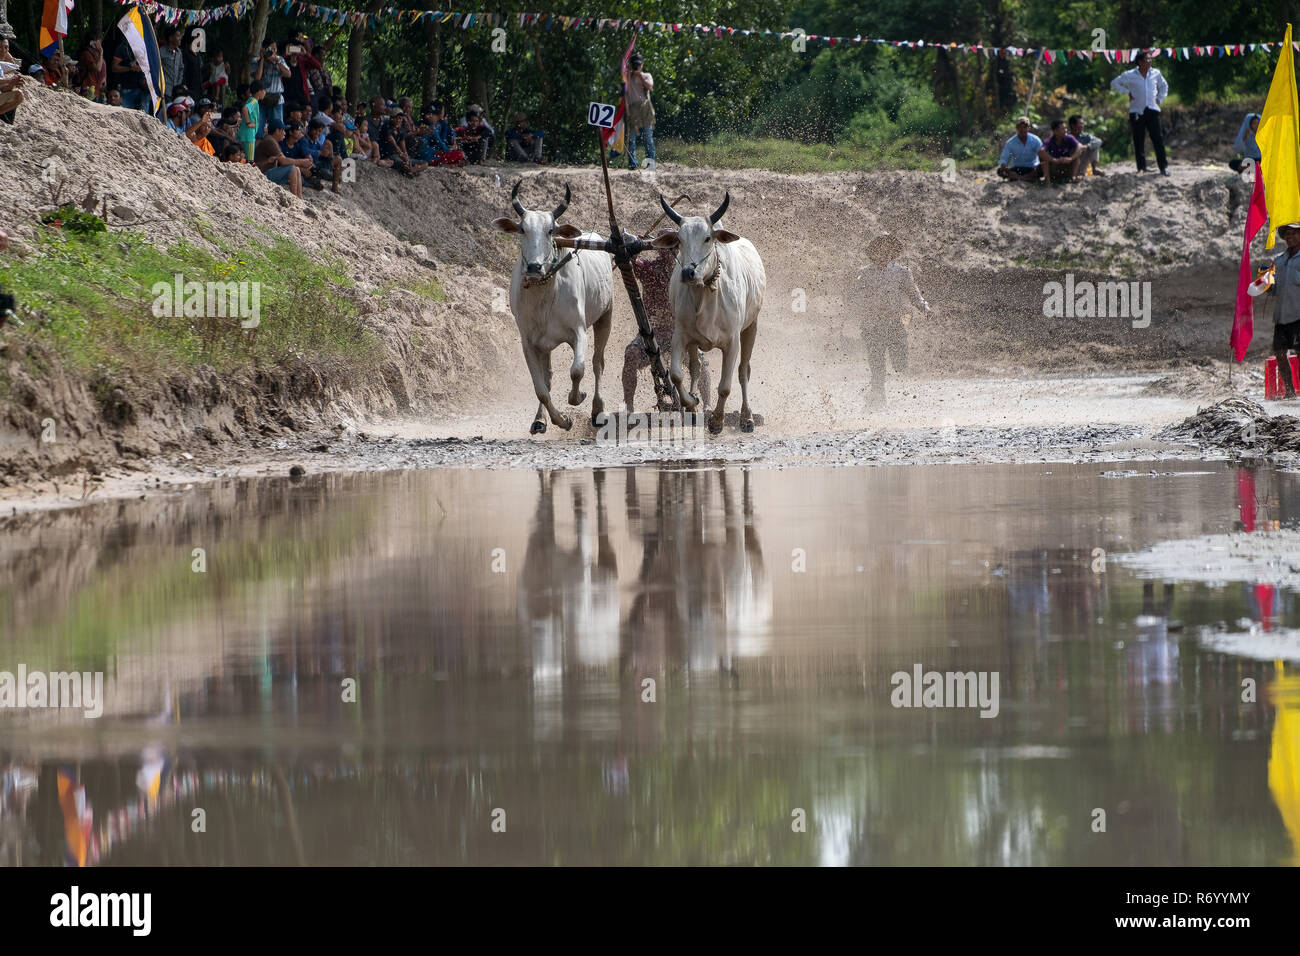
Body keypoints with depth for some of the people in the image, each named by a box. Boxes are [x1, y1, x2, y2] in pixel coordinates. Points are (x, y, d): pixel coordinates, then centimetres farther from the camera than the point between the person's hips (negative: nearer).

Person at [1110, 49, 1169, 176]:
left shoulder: (1155, 74, 9)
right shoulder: (1130, 75, -1)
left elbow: (1164, 86, 27)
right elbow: (1114, 84, 7)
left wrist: (1160, 98, 13)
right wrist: (1127, 92, -1)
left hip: (1152, 110, 2)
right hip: (1137, 111, -2)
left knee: (1158, 138, -6)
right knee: (1139, 141, 0)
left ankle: (1163, 166, -4)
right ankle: (1141, 167, 7)